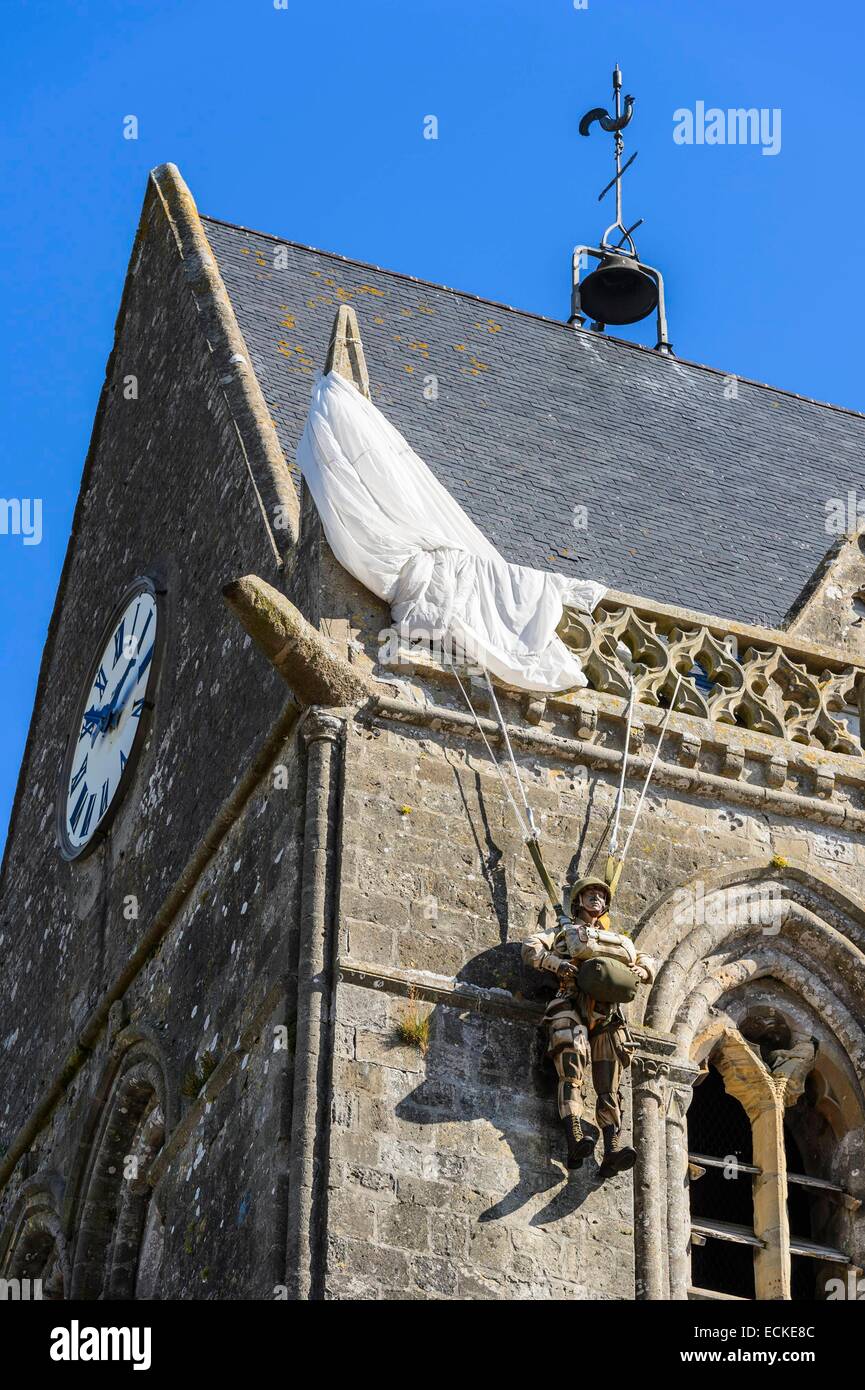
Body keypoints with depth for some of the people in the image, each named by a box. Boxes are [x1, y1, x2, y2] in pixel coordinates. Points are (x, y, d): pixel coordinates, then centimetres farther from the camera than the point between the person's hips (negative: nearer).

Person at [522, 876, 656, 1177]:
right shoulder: (564, 932, 23)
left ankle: (612, 1152, -19)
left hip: (607, 1016, 4)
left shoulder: (619, 940, 33)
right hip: (571, 1009, -4)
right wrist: (558, 964, -11)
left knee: (609, 1086, -8)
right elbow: (530, 948, 9)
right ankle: (576, 1141, -38)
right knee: (571, 1076, -22)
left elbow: (648, 964, 29)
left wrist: (638, 971, 3)